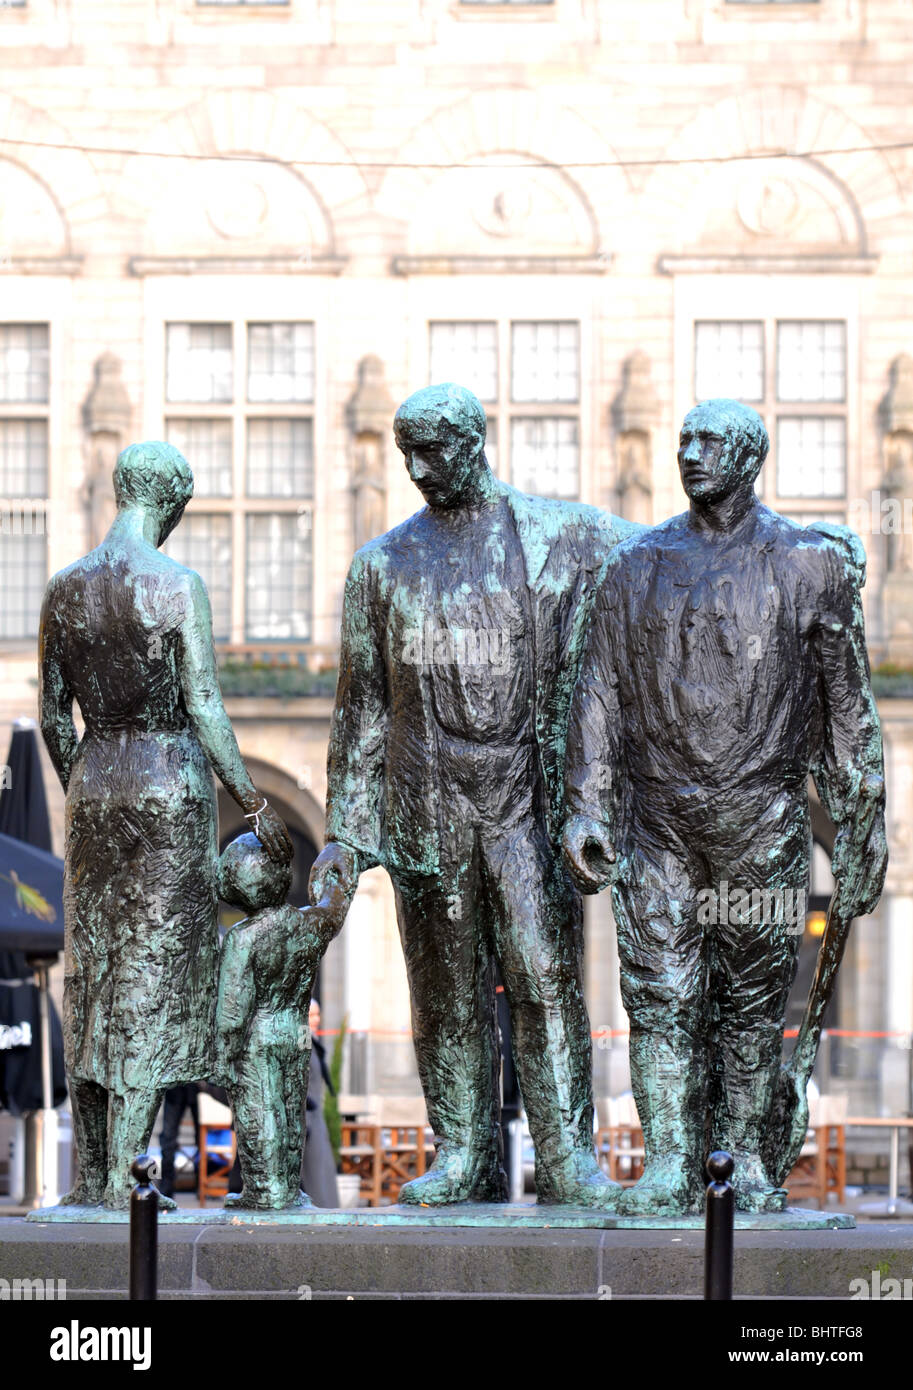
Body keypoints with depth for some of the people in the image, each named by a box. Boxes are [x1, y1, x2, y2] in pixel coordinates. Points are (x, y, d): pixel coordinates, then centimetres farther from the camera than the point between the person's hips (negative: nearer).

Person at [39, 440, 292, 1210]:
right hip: (173, 784, -5)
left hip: (95, 780, 5)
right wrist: (254, 804, -6)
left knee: (93, 972, 11)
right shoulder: (179, 585, -12)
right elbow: (204, 708, -14)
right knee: (157, 973, -2)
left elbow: (53, 716, 8)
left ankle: (91, 1177, 12)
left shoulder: (64, 589, 4)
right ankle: (122, 1175, -6)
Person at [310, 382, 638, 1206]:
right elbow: (362, 703, 14)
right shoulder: (384, 563, 13)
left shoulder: (562, 537, 6)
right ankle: (465, 1157, 10)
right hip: (429, 808, 2)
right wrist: (345, 831, 11)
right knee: (448, 992, 3)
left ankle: (567, 1157, -7)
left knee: (547, 975, -9)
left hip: (527, 798, -2)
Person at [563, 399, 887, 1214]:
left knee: (754, 1001, 4)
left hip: (763, 818, -1)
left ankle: (748, 1163, 13)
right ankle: (670, 1165, -1)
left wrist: (860, 827, 4)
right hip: (657, 819, 1)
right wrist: (586, 807, -1)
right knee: (662, 997, -3)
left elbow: (847, 705, 6)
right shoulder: (639, 565, 9)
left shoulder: (810, 563, 3)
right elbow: (600, 693, 8)